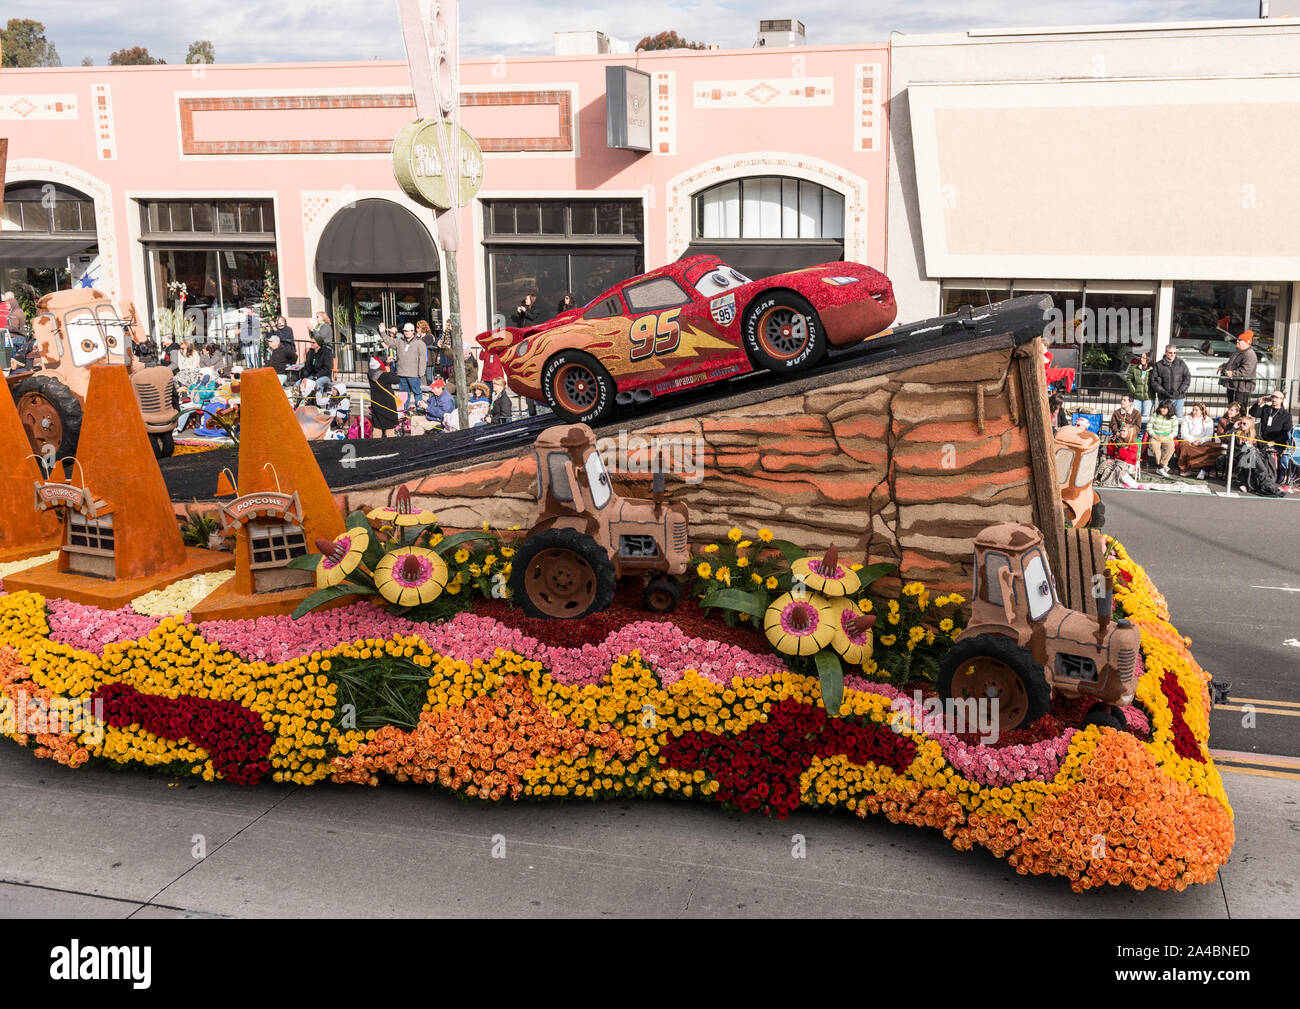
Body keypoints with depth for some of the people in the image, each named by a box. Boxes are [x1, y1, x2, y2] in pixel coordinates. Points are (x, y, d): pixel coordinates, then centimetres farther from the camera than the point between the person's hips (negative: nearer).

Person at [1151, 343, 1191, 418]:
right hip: (1164, 398, -1)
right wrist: (1163, 392, -12)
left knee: (1179, 417, 0)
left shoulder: (1181, 363, 7)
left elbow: (1187, 378, 4)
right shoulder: (1158, 365, 3)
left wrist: (1180, 391, -9)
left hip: (1179, 397, 1)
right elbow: (1154, 381, 0)